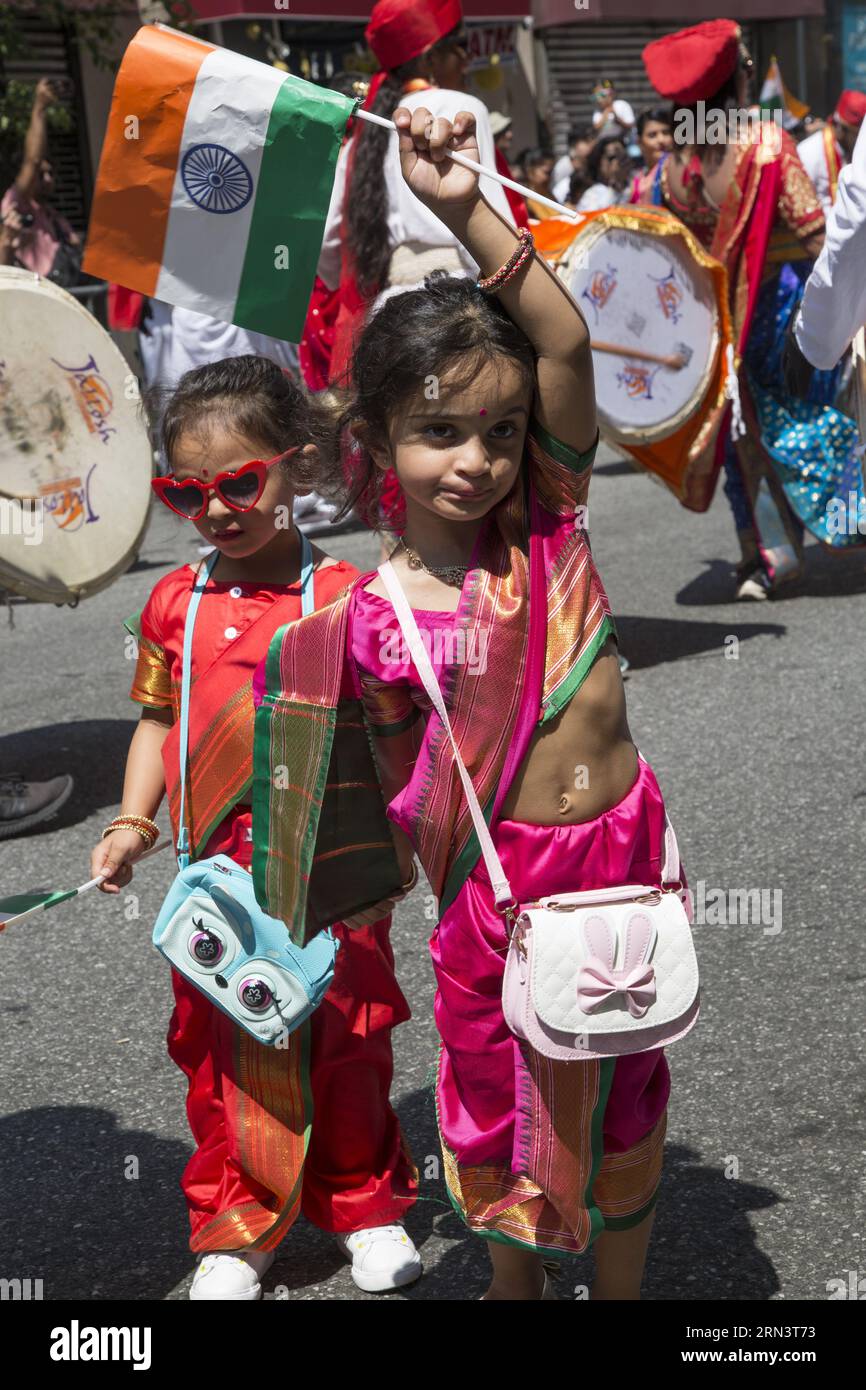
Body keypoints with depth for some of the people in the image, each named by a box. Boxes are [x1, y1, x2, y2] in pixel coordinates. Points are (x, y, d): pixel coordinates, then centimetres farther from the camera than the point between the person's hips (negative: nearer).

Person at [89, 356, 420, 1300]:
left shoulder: (344, 596, -9)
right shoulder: (175, 602, 1)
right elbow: (157, 718, 10)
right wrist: (133, 822, 0)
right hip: (221, 877, 3)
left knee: (347, 1043, 12)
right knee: (222, 1050, 11)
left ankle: (364, 1202, 34)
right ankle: (235, 1224, 30)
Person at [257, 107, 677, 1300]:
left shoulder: (547, 517, -7)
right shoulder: (369, 616, -13)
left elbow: (566, 342, -19)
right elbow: (405, 777, -1)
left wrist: (466, 209, -26)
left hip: (624, 844, 2)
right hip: (500, 875, -2)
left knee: (622, 1090, 17)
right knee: (501, 1087, 17)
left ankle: (622, 1288, 39)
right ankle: (514, 1280, 43)